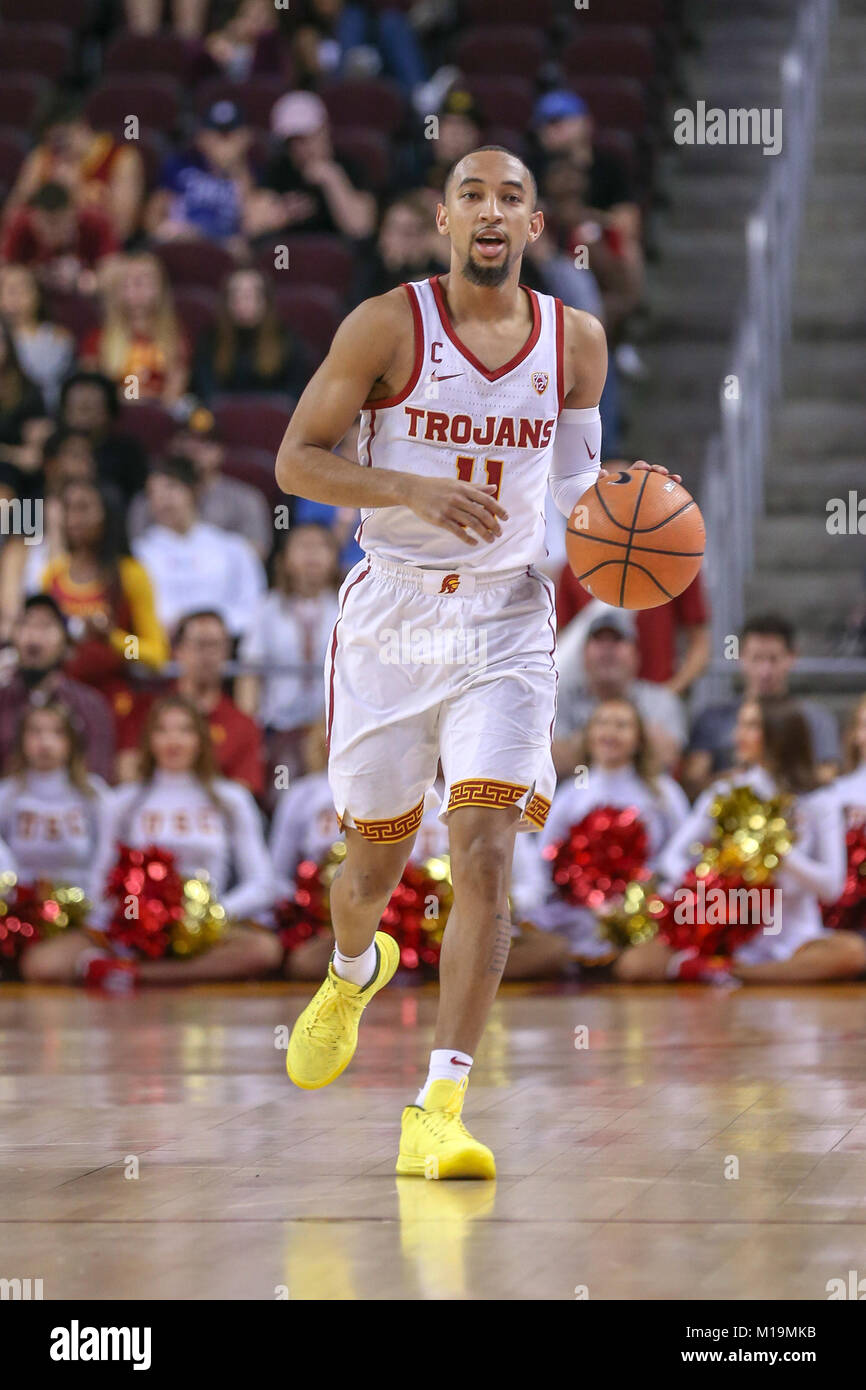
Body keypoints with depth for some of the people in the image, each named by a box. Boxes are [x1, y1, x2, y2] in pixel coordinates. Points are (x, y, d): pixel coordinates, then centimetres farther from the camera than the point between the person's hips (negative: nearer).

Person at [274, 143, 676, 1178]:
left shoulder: (576, 341, 2)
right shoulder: (387, 326, -8)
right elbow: (296, 461, -8)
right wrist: (413, 490, -24)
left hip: (505, 618, 1)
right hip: (391, 615, -1)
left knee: (484, 856, -15)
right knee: (376, 860, 14)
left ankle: (437, 1113, -15)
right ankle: (354, 971, 51)